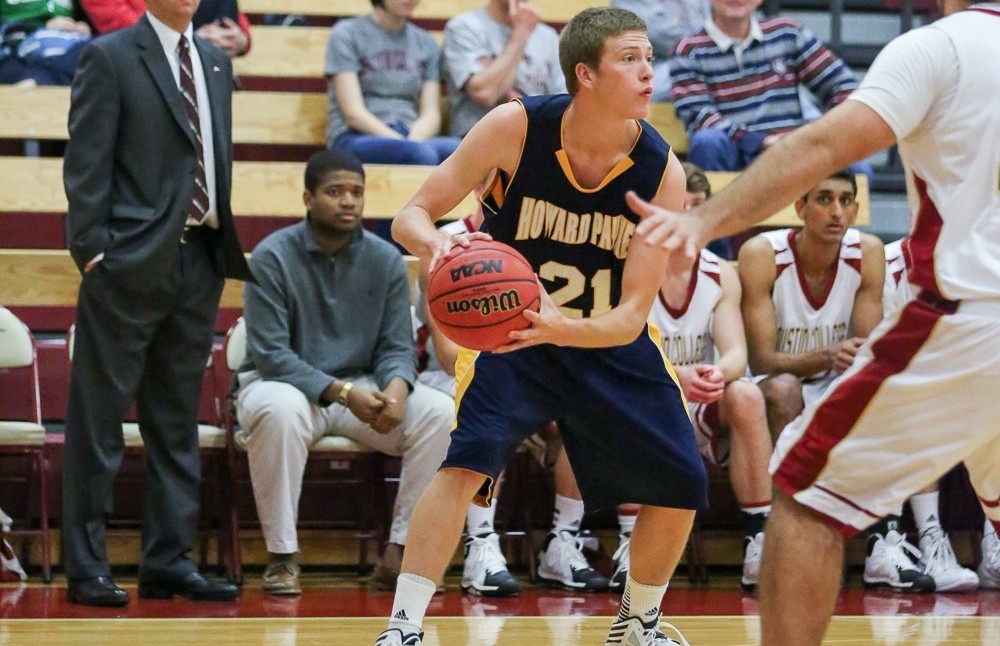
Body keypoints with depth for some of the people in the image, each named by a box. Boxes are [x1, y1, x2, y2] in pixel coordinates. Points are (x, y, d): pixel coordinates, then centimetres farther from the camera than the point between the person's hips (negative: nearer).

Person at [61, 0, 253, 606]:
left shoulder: (216, 62, 16)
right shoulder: (110, 57, -3)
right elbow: (86, 162, -8)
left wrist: (225, 241, 11)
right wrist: (92, 251, -15)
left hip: (200, 260, 6)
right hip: (131, 260, -6)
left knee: (178, 421, 9)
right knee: (99, 421, -1)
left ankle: (170, 562, 14)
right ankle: (86, 568, 2)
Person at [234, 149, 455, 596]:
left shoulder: (386, 261, 1)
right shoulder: (272, 257, -11)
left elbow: (397, 346, 1)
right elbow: (270, 353, -16)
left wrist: (396, 387, -24)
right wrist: (341, 392, -27)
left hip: (361, 386, 4)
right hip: (282, 382, -4)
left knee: (440, 413, -21)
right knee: (280, 410, -40)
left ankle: (399, 552, -15)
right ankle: (281, 556, -27)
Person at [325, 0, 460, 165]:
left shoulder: (426, 43, 18)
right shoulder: (347, 35, 5)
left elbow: (431, 114, 10)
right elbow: (353, 113, -6)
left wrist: (412, 142, -14)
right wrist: (406, 145, -19)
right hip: (355, 138, -4)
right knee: (420, 154, -38)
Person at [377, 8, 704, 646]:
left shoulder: (662, 172, -19)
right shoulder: (517, 127, -22)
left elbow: (631, 316, -20)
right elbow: (411, 216, -15)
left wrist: (560, 328, -41)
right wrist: (436, 242, -40)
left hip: (610, 341, 3)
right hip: (507, 328, -3)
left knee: (681, 485, -3)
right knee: (468, 457, -27)